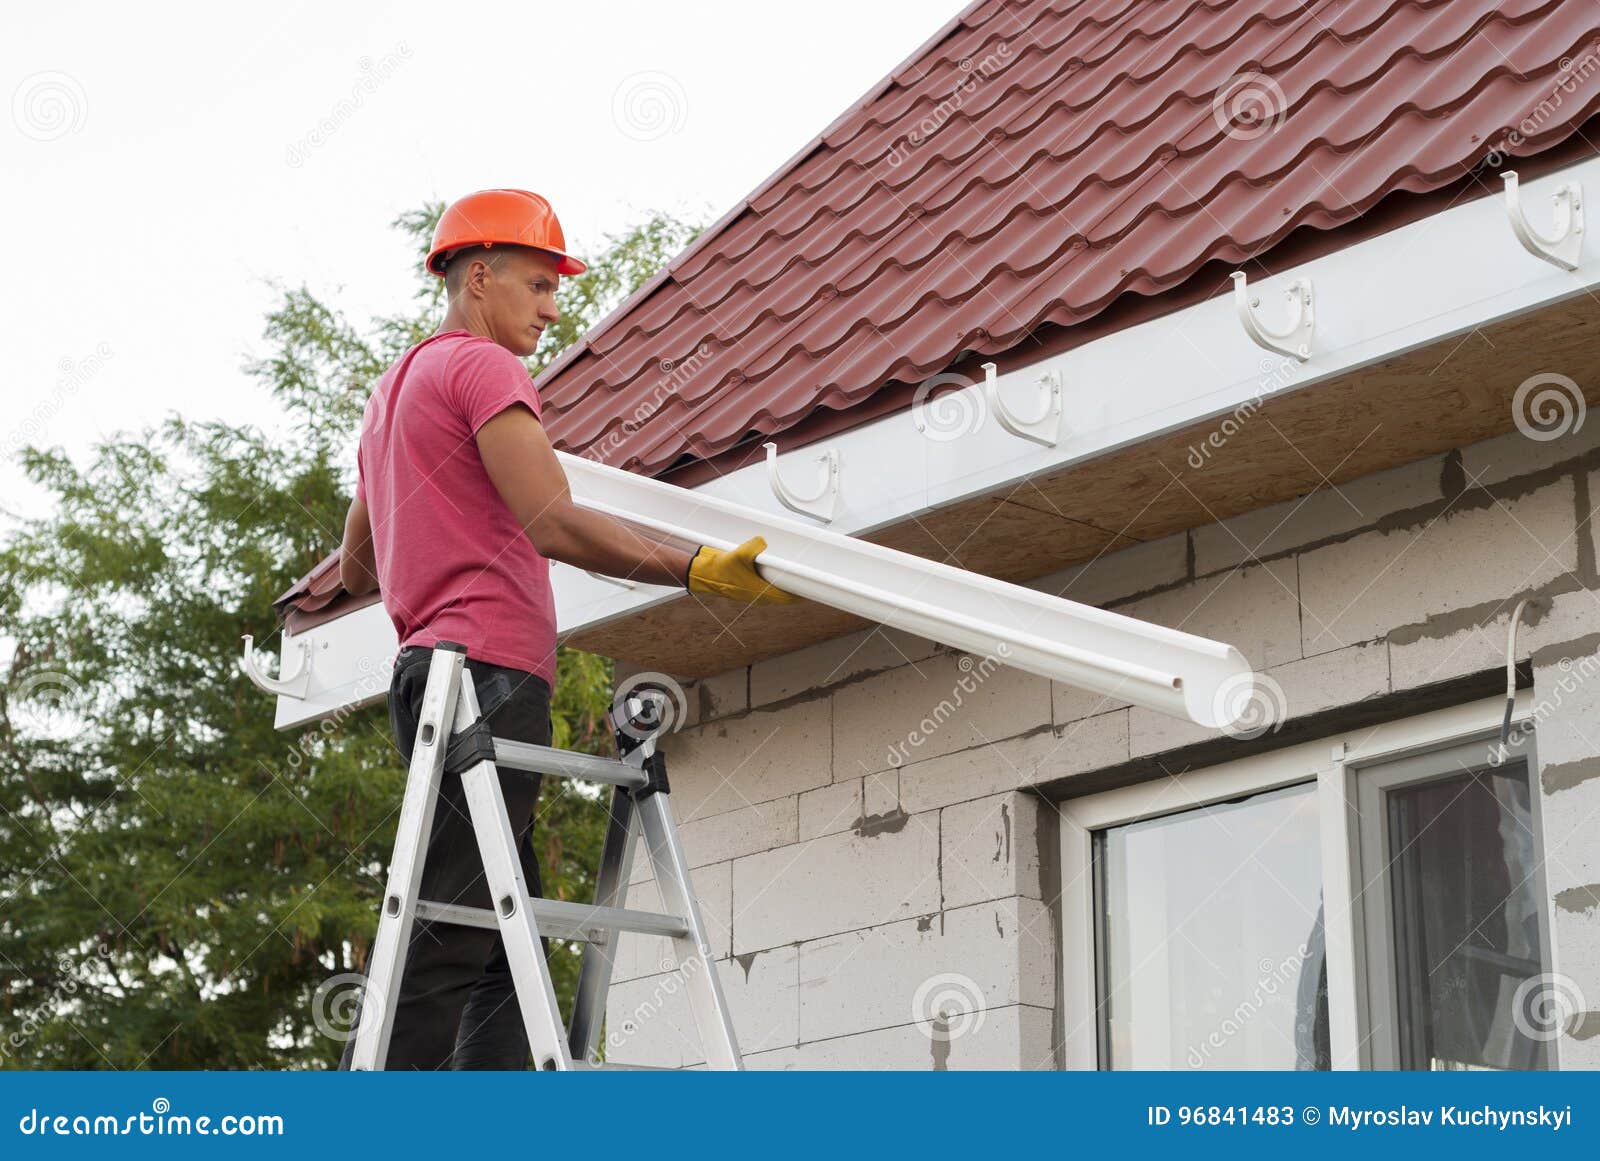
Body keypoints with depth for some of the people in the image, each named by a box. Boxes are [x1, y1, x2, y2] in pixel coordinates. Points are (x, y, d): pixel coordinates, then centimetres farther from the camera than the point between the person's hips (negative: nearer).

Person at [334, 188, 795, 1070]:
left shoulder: (394, 388, 28)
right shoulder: (482, 367, -3)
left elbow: (356, 568, 35)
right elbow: (555, 523, -16)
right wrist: (697, 569, -21)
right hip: (490, 674, -10)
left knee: (505, 941, 5)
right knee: (444, 943, -14)